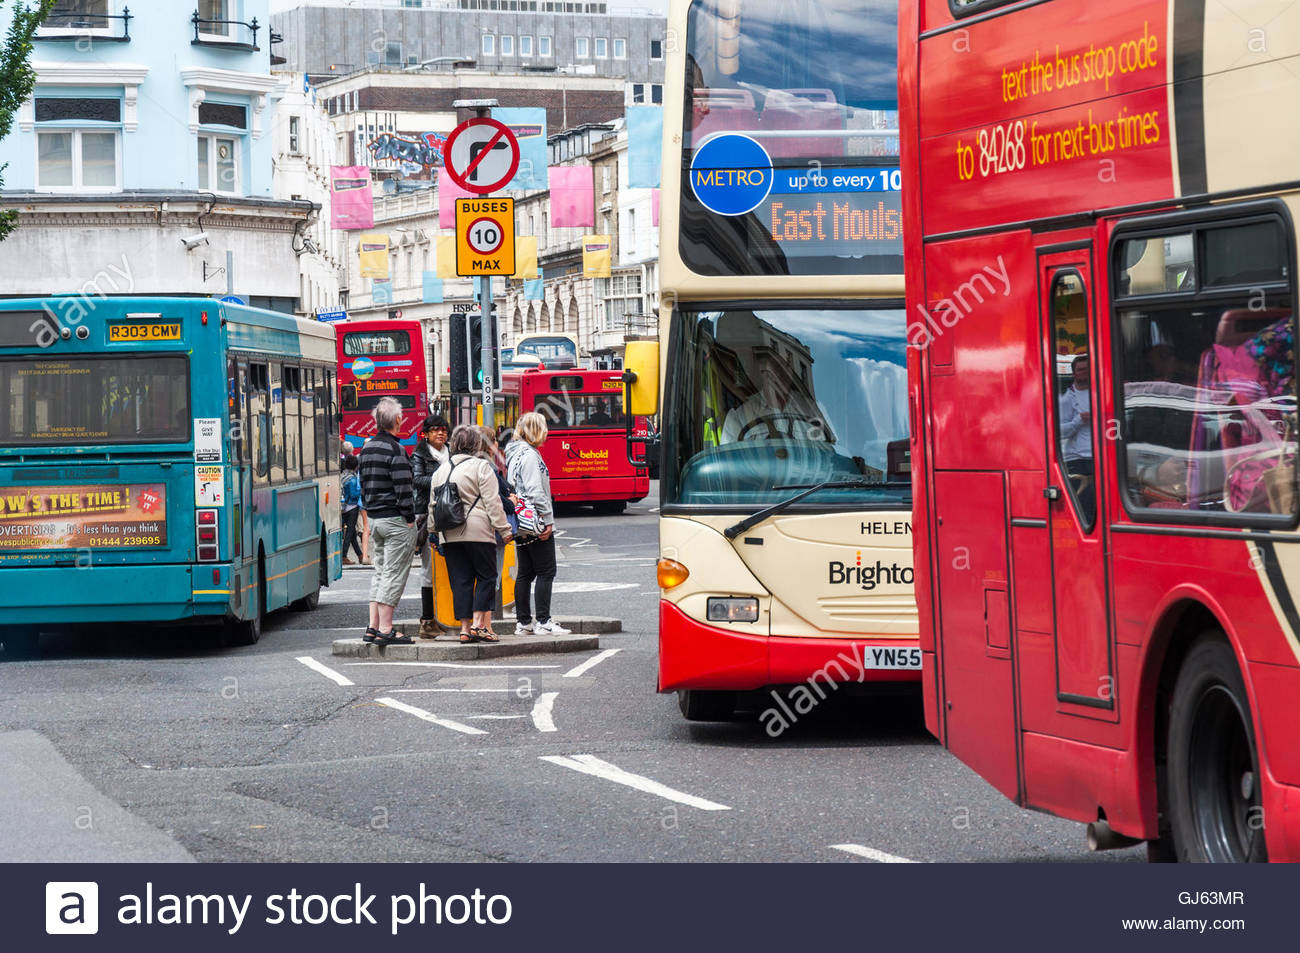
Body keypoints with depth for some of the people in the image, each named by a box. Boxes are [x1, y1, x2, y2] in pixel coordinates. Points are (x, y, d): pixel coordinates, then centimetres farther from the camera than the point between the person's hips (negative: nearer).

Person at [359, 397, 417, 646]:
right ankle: (385, 629, -6)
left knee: (380, 571, 14)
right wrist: (410, 519, -12)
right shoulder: (394, 449, -15)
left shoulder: (367, 448, 12)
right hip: (396, 521, -8)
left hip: (374, 519, 8)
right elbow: (403, 488, -18)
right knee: (394, 574, -5)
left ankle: (373, 627, 13)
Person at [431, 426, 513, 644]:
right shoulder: (481, 467, -4)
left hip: (449, 535, 5)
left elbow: (433, 505, 17)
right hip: (477, 531, -5)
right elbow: (492, 502, -8)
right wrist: (504, 529, -4)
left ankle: (465, 628, 4)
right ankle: (479, 623, -7)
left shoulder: (441, 471, 14)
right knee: (486, 576, 3)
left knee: (460, 580, 7)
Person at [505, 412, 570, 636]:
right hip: (537, 523, -10)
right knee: (546, 572, -5)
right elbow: (535, 491, -21)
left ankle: (523, 622, 12)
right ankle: (543, 622, -7)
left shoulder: (515, 454, 15)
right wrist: (547, 520, -17)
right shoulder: (529, 455, -15)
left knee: (525, 573, 11)